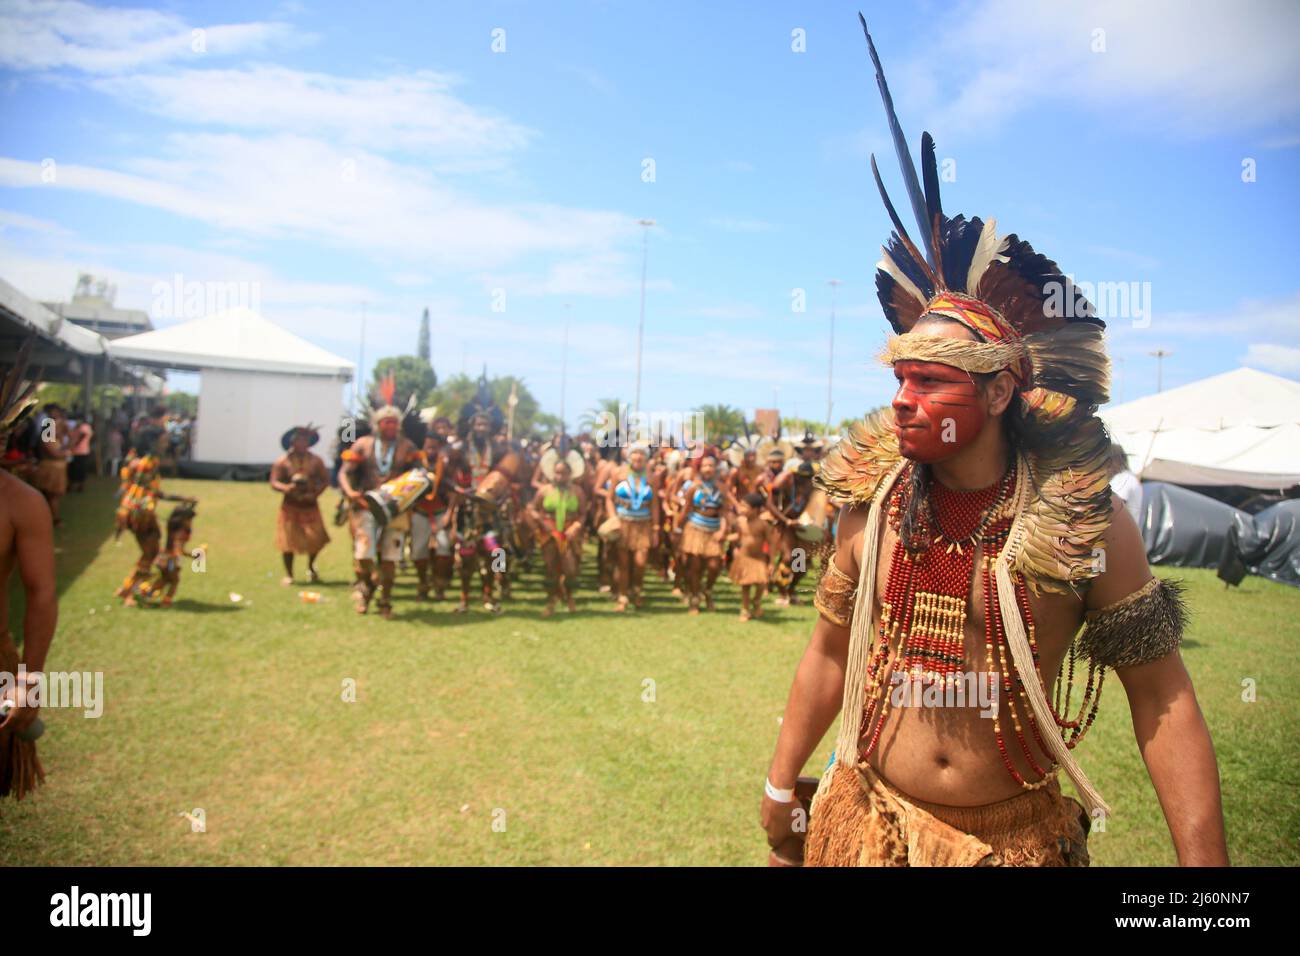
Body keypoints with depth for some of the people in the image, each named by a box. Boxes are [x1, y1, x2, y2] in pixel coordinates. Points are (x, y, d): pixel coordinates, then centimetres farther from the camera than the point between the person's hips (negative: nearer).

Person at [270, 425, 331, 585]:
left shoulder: (315, 460, 0)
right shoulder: (282, 462, -4)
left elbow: (325, 480, 2)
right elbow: (274, 482, -5)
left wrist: (315, 493, -15)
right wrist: (286, 488, -26)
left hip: (310, 506, 1)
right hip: (290, 506, -1)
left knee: (316, 539, -3)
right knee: (288, 542, 1)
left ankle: (311, 567, 26)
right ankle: (288, 575, 17)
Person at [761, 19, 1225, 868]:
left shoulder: (1087, 520, -15)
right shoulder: (871, 504, -8)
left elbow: (1160, 696, -10)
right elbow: (830, 655, 3)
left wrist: (1204, 858, -15)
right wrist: (781, 786, 10)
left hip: (1020, 837, -1)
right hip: (869, 823, 2)